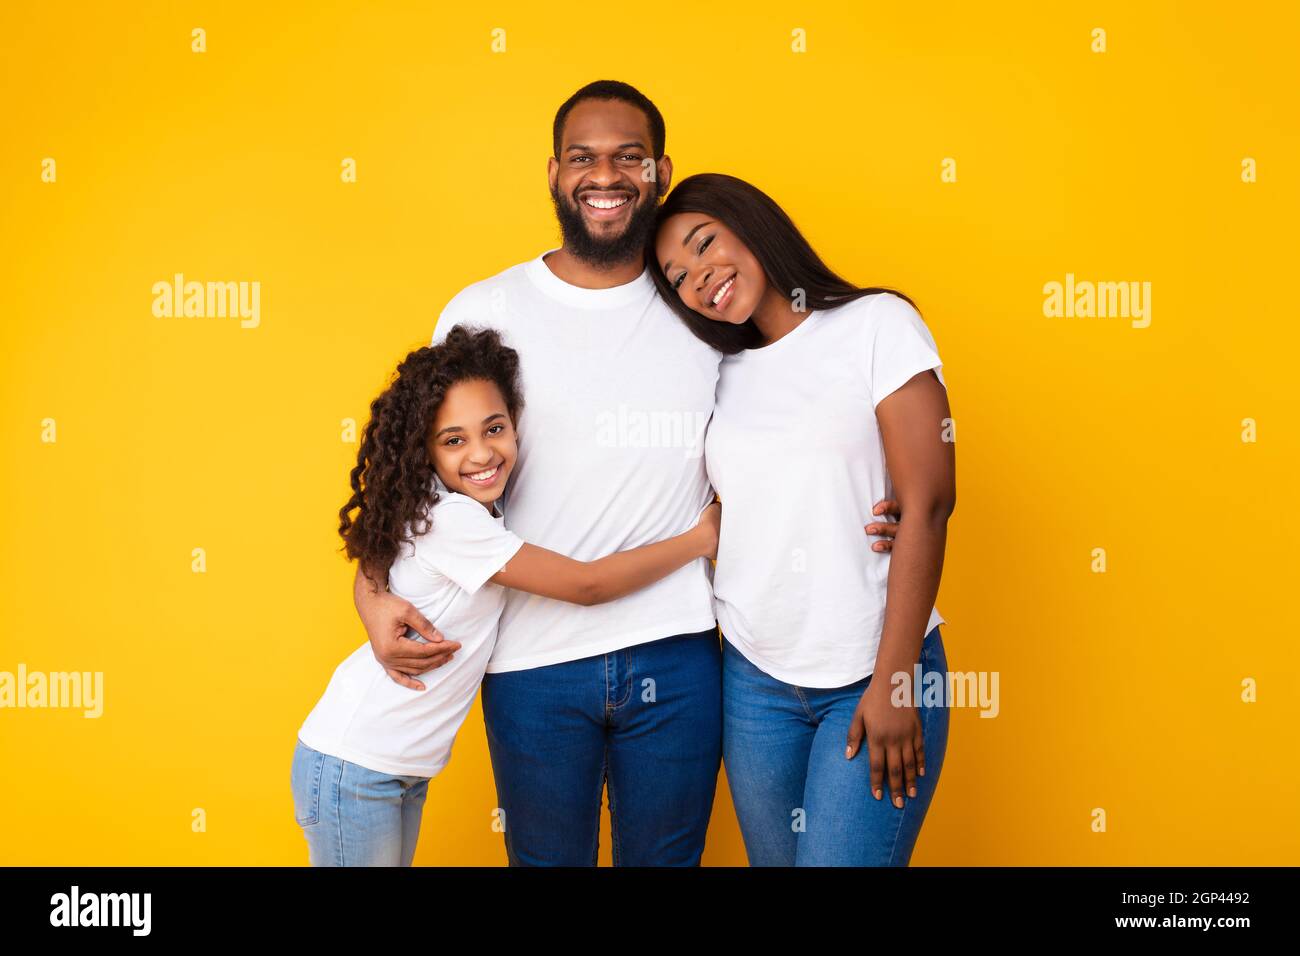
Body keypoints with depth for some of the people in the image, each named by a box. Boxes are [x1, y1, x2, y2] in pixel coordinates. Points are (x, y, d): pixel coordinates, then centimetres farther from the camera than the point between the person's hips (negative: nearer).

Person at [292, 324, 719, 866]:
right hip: (352, 770, -8)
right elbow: (587, 585, -20)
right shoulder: (447, 519, -23)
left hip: (406, 769, 8)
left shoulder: (476, 509, 2)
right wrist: (701, 538, -13)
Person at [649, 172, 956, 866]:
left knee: (841, 858, -9)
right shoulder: (722, 373, 11)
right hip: (753, 677, 4)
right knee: (774, 859, 9)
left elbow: (928, 505, -9)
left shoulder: (876, 324, -3)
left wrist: (893, 682, -12)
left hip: (874, 674, -4)